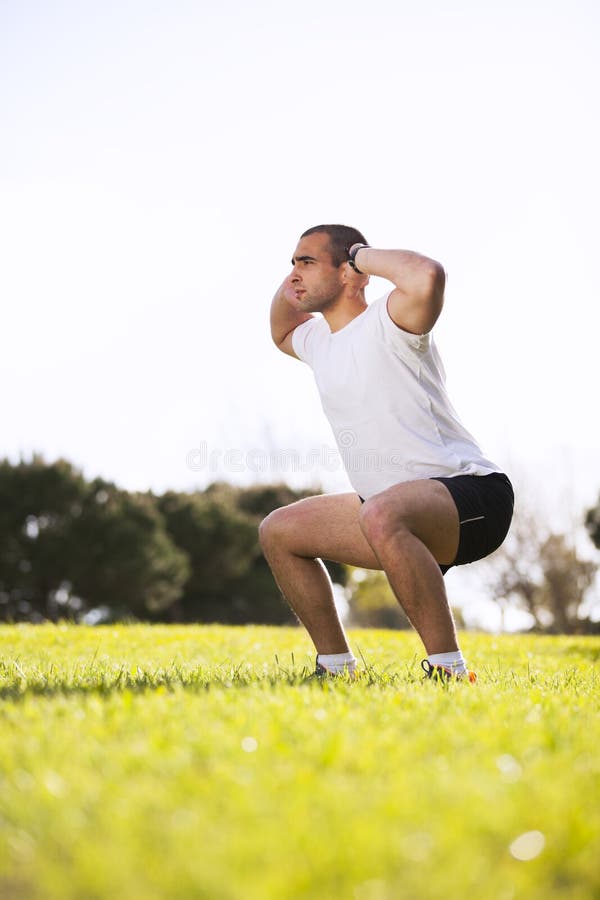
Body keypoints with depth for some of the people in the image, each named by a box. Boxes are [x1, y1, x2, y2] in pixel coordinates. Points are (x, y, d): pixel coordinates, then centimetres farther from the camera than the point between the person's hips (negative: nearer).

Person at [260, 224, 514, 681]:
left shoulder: (385, 323, -13)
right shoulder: (320, 341, 14)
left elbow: (427, 276, -36)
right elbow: (282, 333, 38)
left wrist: (363, 255, -16)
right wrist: (287, 288, 15)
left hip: (473, 496, -9)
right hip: (400, 512, 9)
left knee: (381, 515, -40)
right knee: (278, 530, 12)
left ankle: (449, 671, -30)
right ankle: (337, 665, 16)